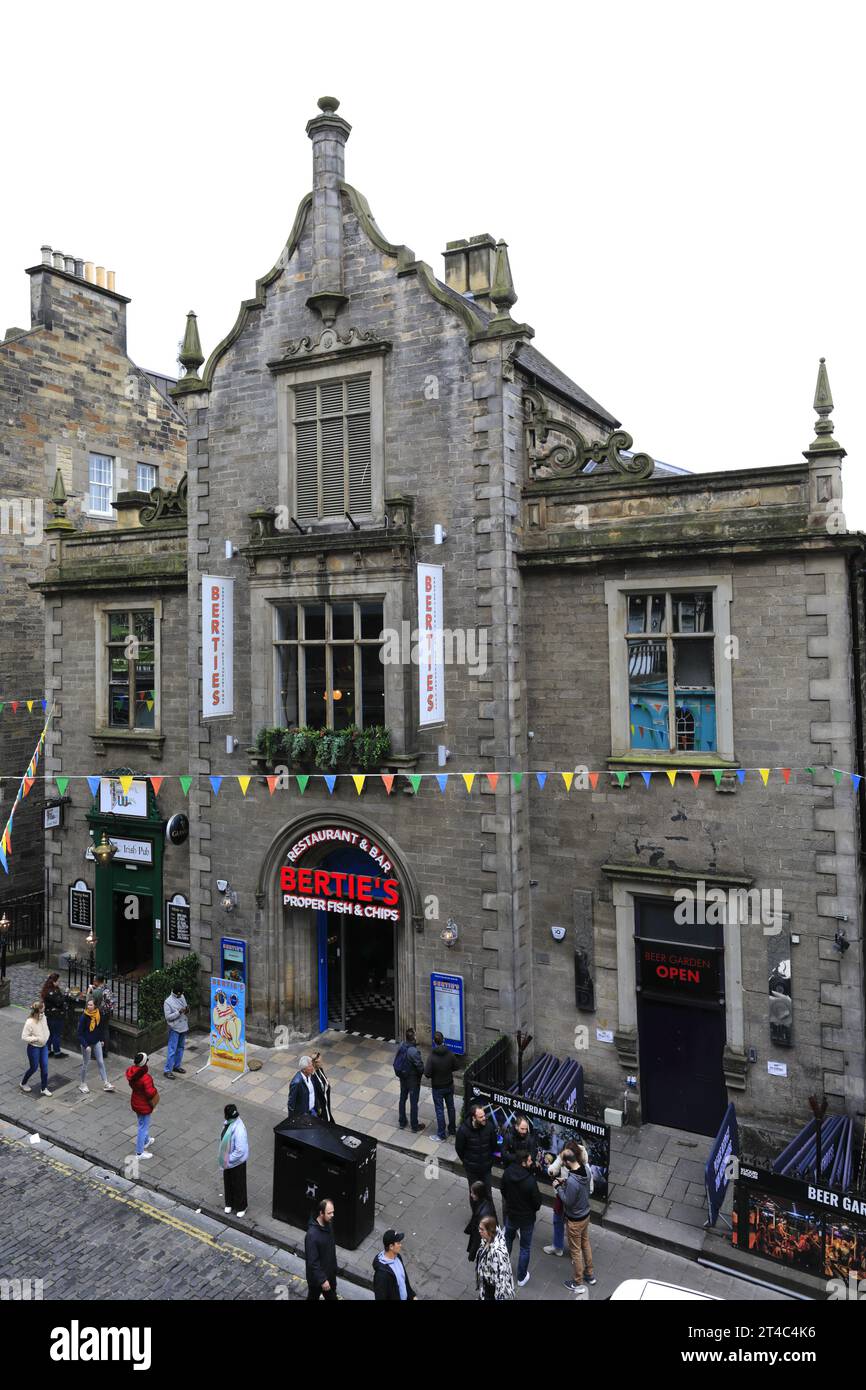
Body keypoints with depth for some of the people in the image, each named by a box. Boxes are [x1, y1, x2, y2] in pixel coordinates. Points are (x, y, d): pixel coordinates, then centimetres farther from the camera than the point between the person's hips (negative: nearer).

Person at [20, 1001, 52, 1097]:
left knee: (44, 1068, 9)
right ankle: (23, 1083, 41)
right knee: (33, 1068, 13)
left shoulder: (44, 1018, -7)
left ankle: (44, 1088, 24)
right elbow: (24, 1037, -22)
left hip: (44, 1047, 6)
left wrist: (46, 1037, -4)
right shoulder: (29, 1022, -27)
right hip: (34, 1048, -6)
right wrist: (36, 1039, -26)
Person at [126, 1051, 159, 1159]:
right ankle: (140, 1152, 27)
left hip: (135, 1102, 8)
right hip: (144, 1105, -8)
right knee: (143, 1127, 12)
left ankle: (146, 1141, 52)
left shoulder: (130, 1071, -14)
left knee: (142, 1123, 30)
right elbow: (151, 1093, -30)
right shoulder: (145, 1077, -37)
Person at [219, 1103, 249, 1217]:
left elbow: (240, 1151, -30)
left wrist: (229, 1160, -20)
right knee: (227, 1182, 25)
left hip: (237, 1162, -8)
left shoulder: (239, 1130, -36)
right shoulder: (229, 1123, -10)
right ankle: (230, 1203, 48)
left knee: (238, 1185, 15)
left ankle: (241, 1207, 37)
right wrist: (224, 1158, 8)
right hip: (227, 1160, 8)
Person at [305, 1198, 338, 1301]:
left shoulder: (329, 1223, -10)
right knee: (313, 1297, 19)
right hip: (317, 1275, -7)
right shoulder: (312, 1234, -36)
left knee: (332, 1297, 24)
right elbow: (312, 1261, -29)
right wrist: (322, 1280, -23)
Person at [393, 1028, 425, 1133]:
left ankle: (402, 1122, 36)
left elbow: (396, 1062, 2)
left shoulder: (401, 1046, -11)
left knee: (402, 1099, 21)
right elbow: (420, 1066, -24)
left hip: (402, 1078, 6)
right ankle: (414, 1126, 23)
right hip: (413, 1080, -6)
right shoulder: (414, 1051, -33)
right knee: (413, 1102, 9)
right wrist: (422, 1072, -1)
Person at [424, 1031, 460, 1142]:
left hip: (437, 1088, -4)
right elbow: (456, 1066, -3)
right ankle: (452, 1129, 36)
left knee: (439, 1110, 8)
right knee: (451, 1107, 21)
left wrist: (434, 1073, -2)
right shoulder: (450, 1054, -15)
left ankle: (441, 1136, 17)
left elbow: (427, 1074, -23)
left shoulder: (432, 1057, -26)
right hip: (449, 1085, 4)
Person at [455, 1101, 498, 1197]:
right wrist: (466, 1161, 4)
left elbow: (493, 1144, -1)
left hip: (486, 1167, 2)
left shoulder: (489, 1126, -20)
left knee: (488, 1192, 16)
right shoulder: (463, 1130, -26)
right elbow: (459, 1148, -8)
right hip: (472, 1168, -2)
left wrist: (489, 1159, 7)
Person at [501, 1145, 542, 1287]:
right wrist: (533, 1209, 3)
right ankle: (521, 1278, 32)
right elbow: (537, 1201, -20)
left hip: (510, 1215, 4)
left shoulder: (507, 1173, -18)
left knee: (508, 1239, 30)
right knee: (525, 1248, 18)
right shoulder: (530, 1181, -33)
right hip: (527, 1218, -4)